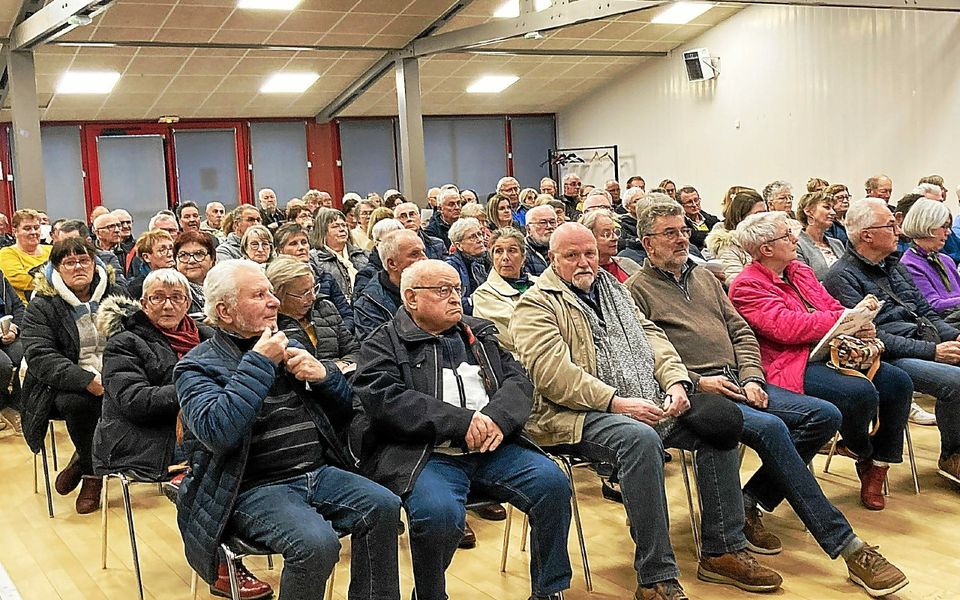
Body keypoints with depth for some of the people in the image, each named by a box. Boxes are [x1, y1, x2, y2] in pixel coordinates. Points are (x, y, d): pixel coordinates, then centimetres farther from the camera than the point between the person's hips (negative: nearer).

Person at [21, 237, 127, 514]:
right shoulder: (41, 307, 3)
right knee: (77, 403, -35)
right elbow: (40, 356, -10)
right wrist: (87, 380, -25)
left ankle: (83, 461, -4)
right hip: (68, 385, -2)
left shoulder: (116, 296, 13)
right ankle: (92, 472, -5)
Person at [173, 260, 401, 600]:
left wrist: (323, 374, -2)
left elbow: (345, 406, 19)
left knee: (383, 507, -19)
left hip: (318, 471, 6)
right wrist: (258, 364, -16)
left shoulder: (287, 348, 17)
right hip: (254, 487, -6)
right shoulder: (197, 366, -2)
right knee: (316, 543, -31)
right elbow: (218, 433, -22)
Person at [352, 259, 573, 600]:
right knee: (440, 512, -33)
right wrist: (462, 422, -18)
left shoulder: (480, 333, 21)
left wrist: (498, 417, -12)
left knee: (552, 482, -17)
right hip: (426, 453, -5)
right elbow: (385, 399, -12)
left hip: (493, 448, 5)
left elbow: (518, 379, 12)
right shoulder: (384, 344, 5)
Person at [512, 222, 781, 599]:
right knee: (640, 438, -36)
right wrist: (615, 402, -23)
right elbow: (552, 371, -15)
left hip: (647, 405, 8)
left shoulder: (613, 289, 24)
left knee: (719, 419, -7)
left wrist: (676, 382, -4)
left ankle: (723, 551, 1)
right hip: (579, 414, -8)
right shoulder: (535, 306, 0)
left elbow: (650, 335, 16)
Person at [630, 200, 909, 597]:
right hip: (694, 393, -8)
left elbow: (741, 332, 19)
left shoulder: (704, 277, 24)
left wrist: (751, 379, 2)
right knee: (770, 428, -31)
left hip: (738, 382, 8)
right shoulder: (636, 291, 2)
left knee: (825, 415, -9)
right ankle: (846, 546, -26)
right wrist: (697, 382, -17)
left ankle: (750, 502, -7)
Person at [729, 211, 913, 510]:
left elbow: (831, 307, 17)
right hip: (791, 366, -9)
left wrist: (861, 327, -7)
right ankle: (859, 452, 4)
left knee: (898, 382, -8)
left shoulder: (800, 271, 18)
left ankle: (878, 464, 6)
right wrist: (848, 316, -18)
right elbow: (788, 327, -21)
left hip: (831, 352, 9)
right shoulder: (747, 287, -10)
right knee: (861, 393, -29)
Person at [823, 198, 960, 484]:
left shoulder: (893, 266, 20)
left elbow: (926, 312, 23)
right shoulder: (842, 276, -8)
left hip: (928, 344, 8)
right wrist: (932, 351, -19)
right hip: (891, 357, -8)